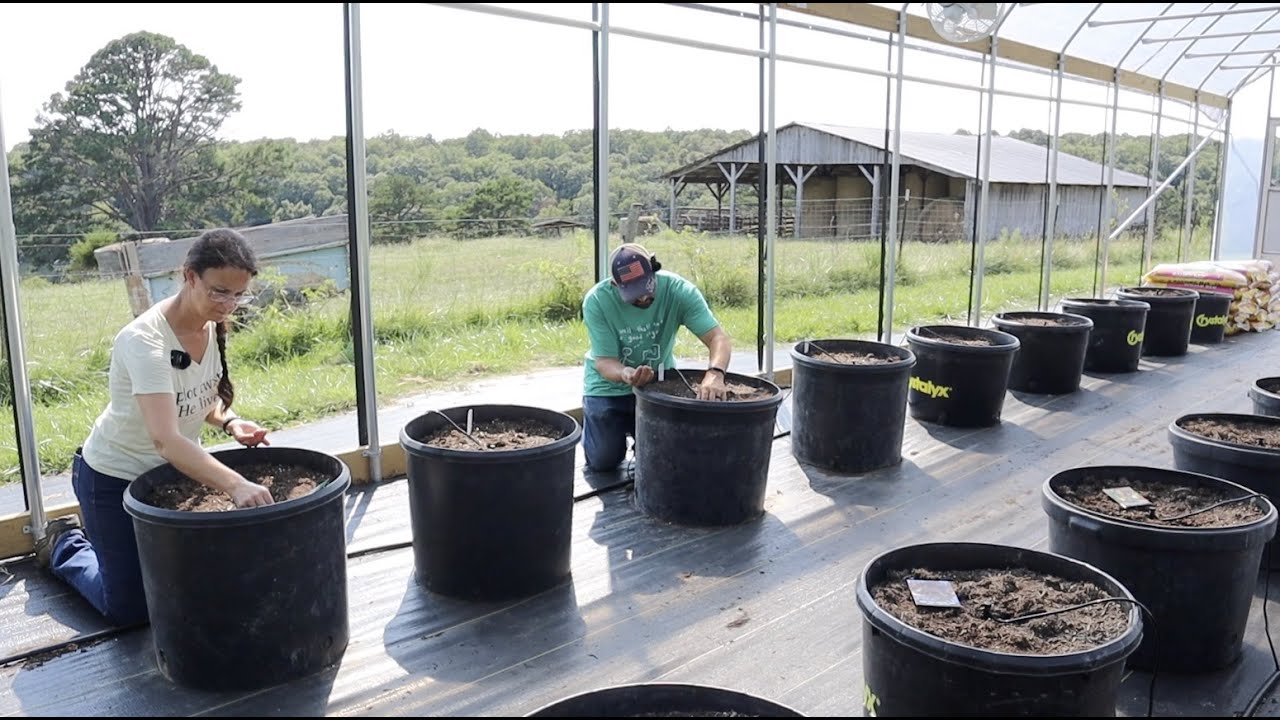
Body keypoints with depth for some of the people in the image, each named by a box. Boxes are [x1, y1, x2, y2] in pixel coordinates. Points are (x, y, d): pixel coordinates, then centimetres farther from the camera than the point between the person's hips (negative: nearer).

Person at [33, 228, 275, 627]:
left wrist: (228, 422, -15)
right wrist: (235, 484, -57)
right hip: (115, 479, -6)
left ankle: (96, 538, 36)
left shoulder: (212, 326, -10)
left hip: (173, 472, 7)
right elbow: (166, 440, -45)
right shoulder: (145, 340, -33)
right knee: (130, 608, 2)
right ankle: (65, 546, 31)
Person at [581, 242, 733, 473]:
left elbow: (718, 337, -30)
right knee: (604, 460, -2)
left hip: (660, 381, 2)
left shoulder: (679, 290, -24)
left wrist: (715, 373, -52)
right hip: (609, 385, -1)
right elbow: (604, 361, -25)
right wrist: (627, 374, -49)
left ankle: (635, 428, 32)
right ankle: (592, 426, 31)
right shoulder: (596, 301, -26)